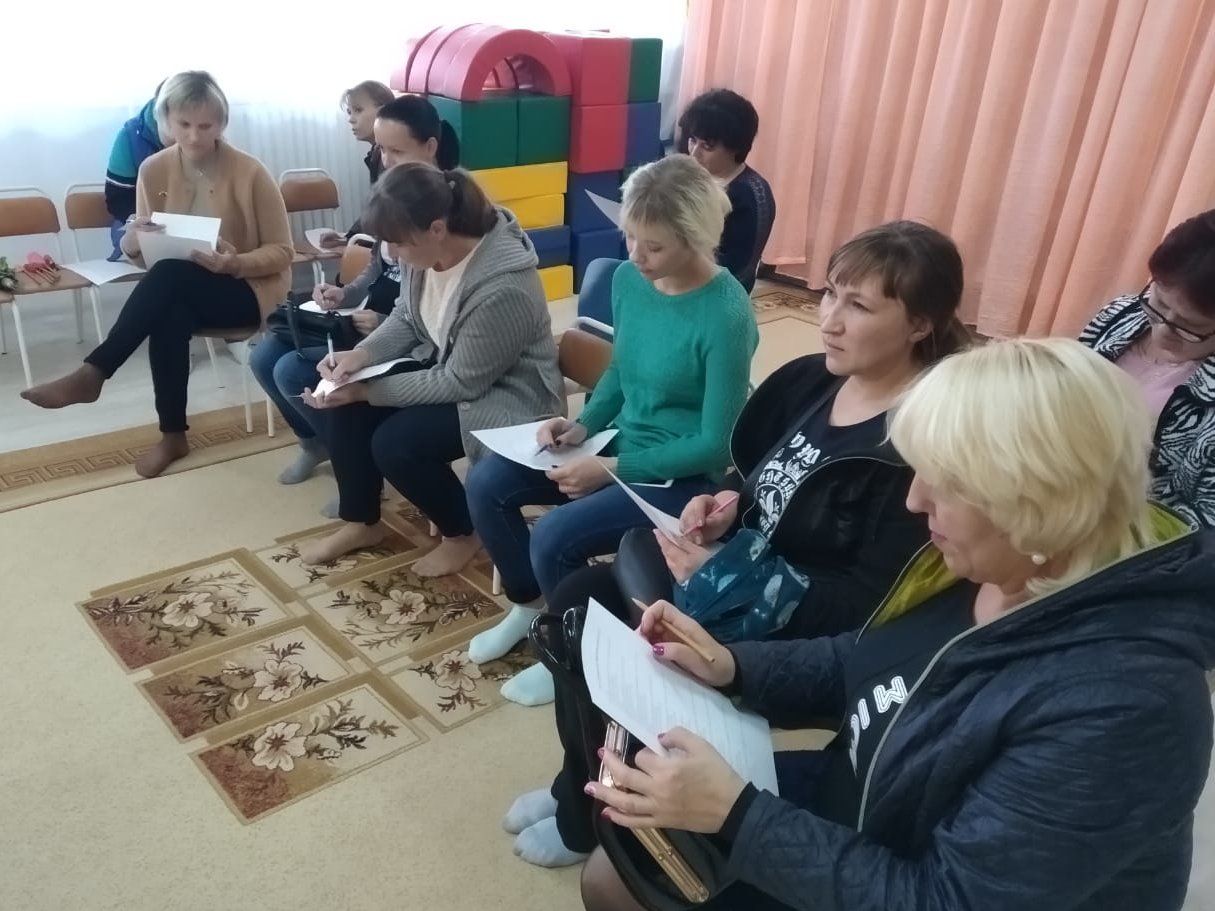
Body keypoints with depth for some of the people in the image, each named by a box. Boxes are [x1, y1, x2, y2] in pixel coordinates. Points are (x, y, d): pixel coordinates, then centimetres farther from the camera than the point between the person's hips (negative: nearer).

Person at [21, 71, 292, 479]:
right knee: (168, 317, -34)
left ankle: (93, 372, -26)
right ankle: (172, 435, -21)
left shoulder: (250, 172, -12)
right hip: (182, 290, 3)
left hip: (248, 289, -3)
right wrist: (136, 237, -20)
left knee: (170, 275, -35)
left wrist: (236, 263, -27)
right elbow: (137, 249, 5)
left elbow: (281, 251, -8)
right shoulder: (154, 170, 0)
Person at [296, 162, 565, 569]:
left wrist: (369, 390, -24)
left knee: (394, 443, -24)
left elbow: (463, 383, -26)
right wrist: (362, 354, -13)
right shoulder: (425, 247, -11)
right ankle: (360, 523, 15)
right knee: (343, 404, -6)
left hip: (505, 396, -8)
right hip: (445, 363, 8)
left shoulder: (501, 289, -34)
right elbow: (406, 317, 6)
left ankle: (463, 533, 4)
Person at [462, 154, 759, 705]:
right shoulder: (629, 279, -3)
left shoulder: (726, 317, -24)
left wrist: (612, 469, -22)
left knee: (555, 537, -24)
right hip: (620, 442, 8)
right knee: (486, 484, -4)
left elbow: (717, 445, -21)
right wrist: (583, 425, -5)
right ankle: (528, 605, 20)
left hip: (683, 475, -7)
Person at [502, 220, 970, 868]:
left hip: (799, 634, -8)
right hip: (735, 568, 8)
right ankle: (582, 781, 20)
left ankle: (591, 818, 18)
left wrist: (720, 579, -25)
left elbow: (870, 604, -25)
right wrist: (725, 507, -8)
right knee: (577, 601, -2)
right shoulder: (809, 380, 1)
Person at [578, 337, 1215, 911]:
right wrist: (732, 666, -7)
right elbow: (859, 664, 7)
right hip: (847, 817, 7)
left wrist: (733, 814, -30)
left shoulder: (1116, 707, -35)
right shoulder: (979, 564, -10)